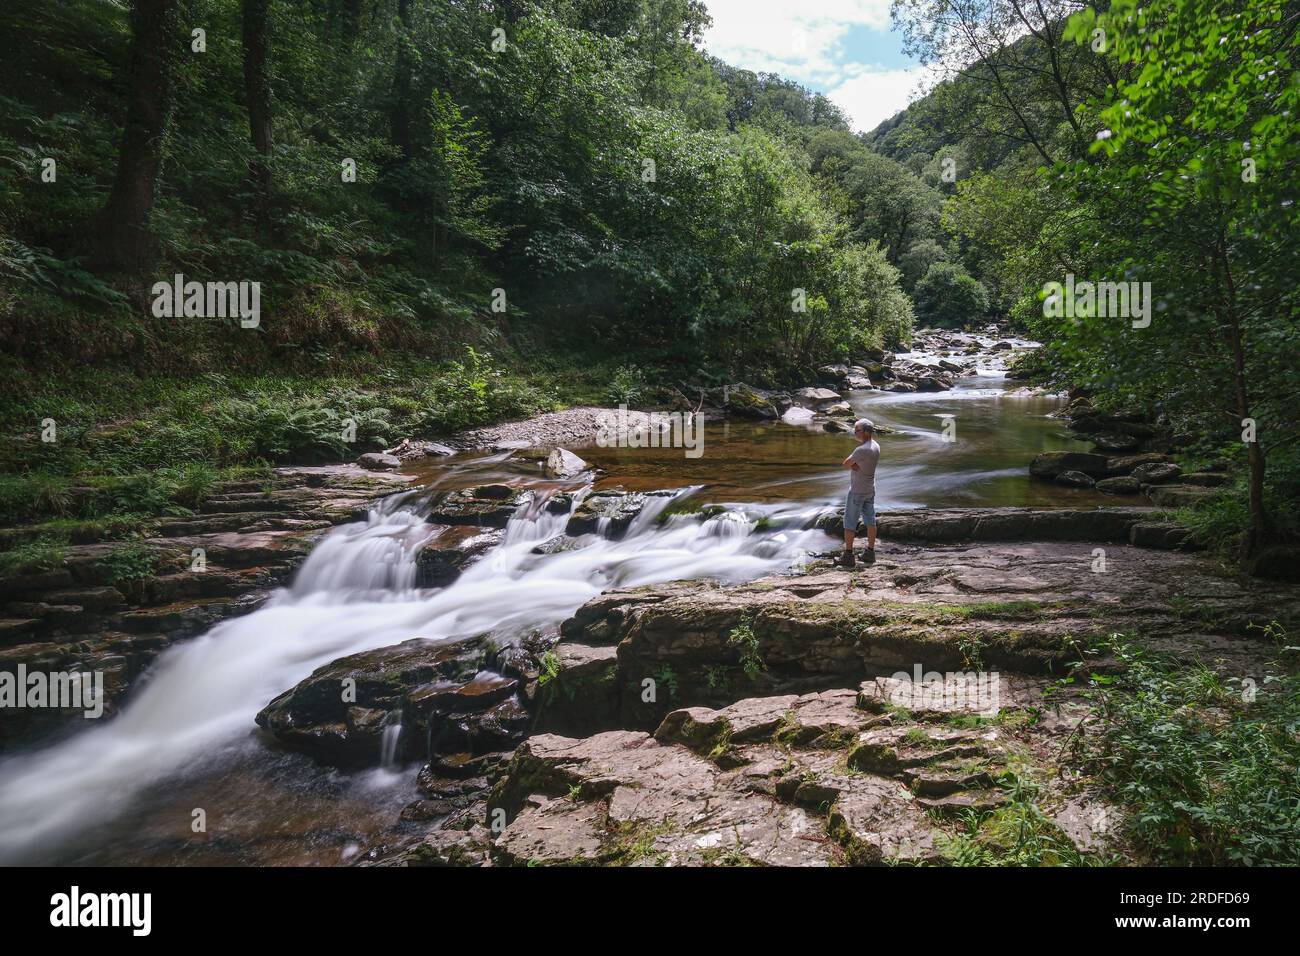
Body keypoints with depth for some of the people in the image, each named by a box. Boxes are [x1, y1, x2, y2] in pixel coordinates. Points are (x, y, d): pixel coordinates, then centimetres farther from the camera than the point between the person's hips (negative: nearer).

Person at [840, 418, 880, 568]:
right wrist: (855, 465, -12)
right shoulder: (876, 446, 4)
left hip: (857, 490, -9)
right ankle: (870, 552, 19)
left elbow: (846, 464, -16)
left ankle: (848, 555, 0)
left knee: (850, 521, -1)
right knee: (870, 520, 13)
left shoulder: (862, 450, -26)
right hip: (870, 489, 9)